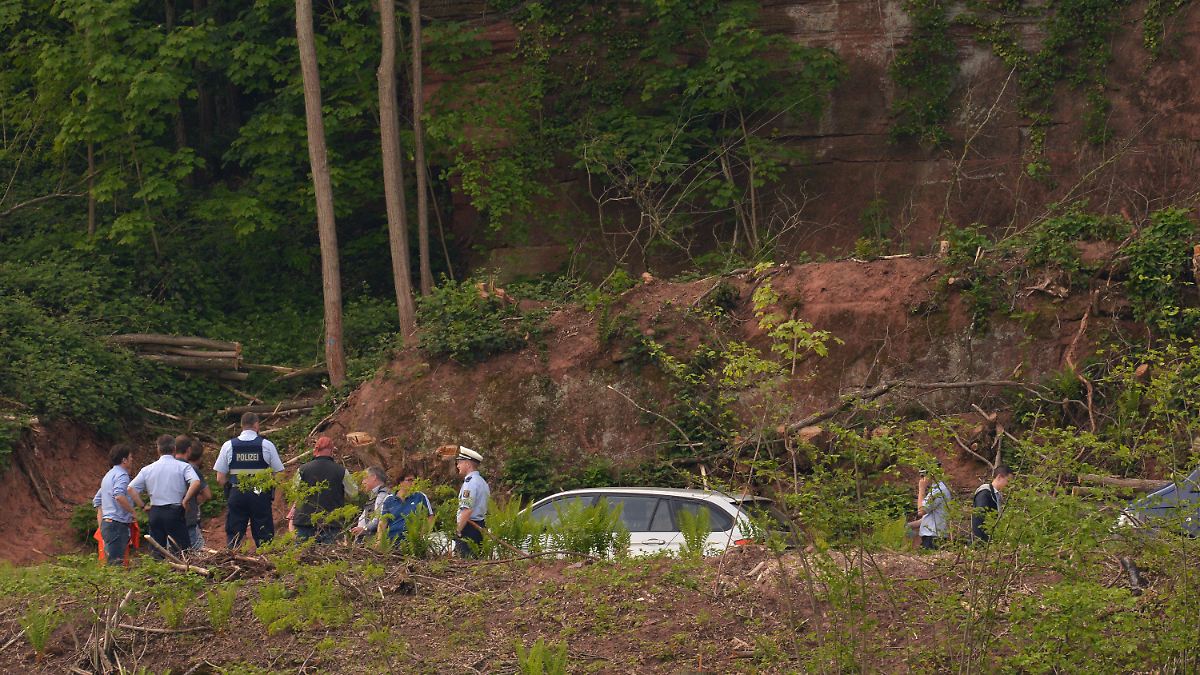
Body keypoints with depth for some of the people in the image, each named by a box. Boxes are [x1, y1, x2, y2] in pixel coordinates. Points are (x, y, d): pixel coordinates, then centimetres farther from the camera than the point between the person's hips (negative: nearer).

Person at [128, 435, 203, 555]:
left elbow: (131, 489, 5)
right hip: (175, 512, -4)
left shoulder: (147, 470, 9)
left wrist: (143, 506, 7)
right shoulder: (183, 466, -2)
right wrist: (185, 501, -8)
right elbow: (196, 483, -17)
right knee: (183, 551, -3)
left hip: (155, 513, 4)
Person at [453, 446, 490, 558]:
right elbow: (487, 510, 22)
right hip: (480, 526, 10)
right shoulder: (482, 482, 17)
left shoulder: (470, 482, -14)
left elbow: (467, 510, -22)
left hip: (468, 528, -10)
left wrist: (457, 531, -19)